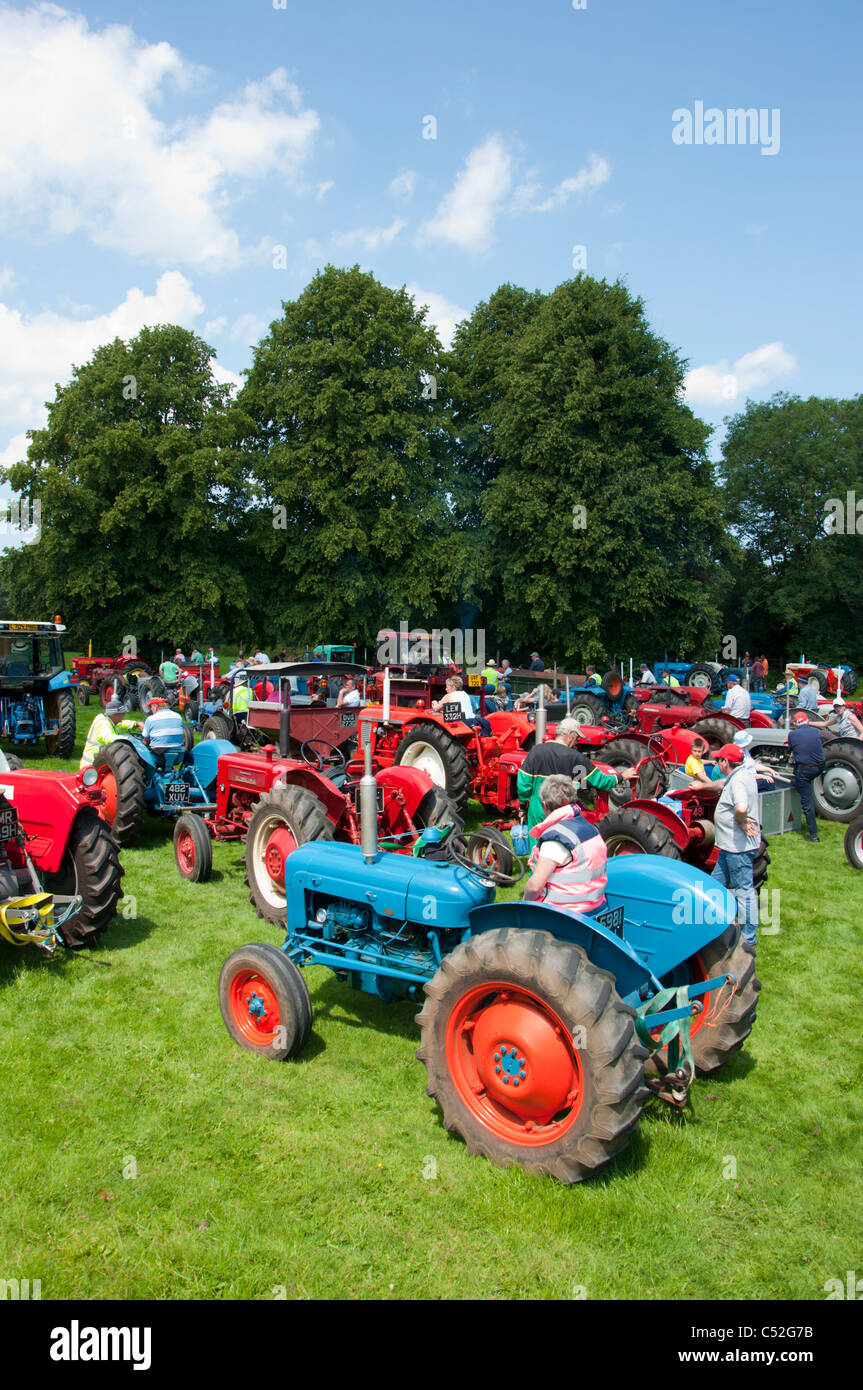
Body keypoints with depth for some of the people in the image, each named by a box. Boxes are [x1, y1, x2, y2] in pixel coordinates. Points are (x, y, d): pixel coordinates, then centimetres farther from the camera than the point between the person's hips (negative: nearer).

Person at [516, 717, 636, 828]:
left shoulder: (536, 750, -2)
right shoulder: (575, 757, -7)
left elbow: (523, 782, -3)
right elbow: (600, 781, -1)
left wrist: (523, 807, 10)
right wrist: (622, 776, 15)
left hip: (537, 813, 2)